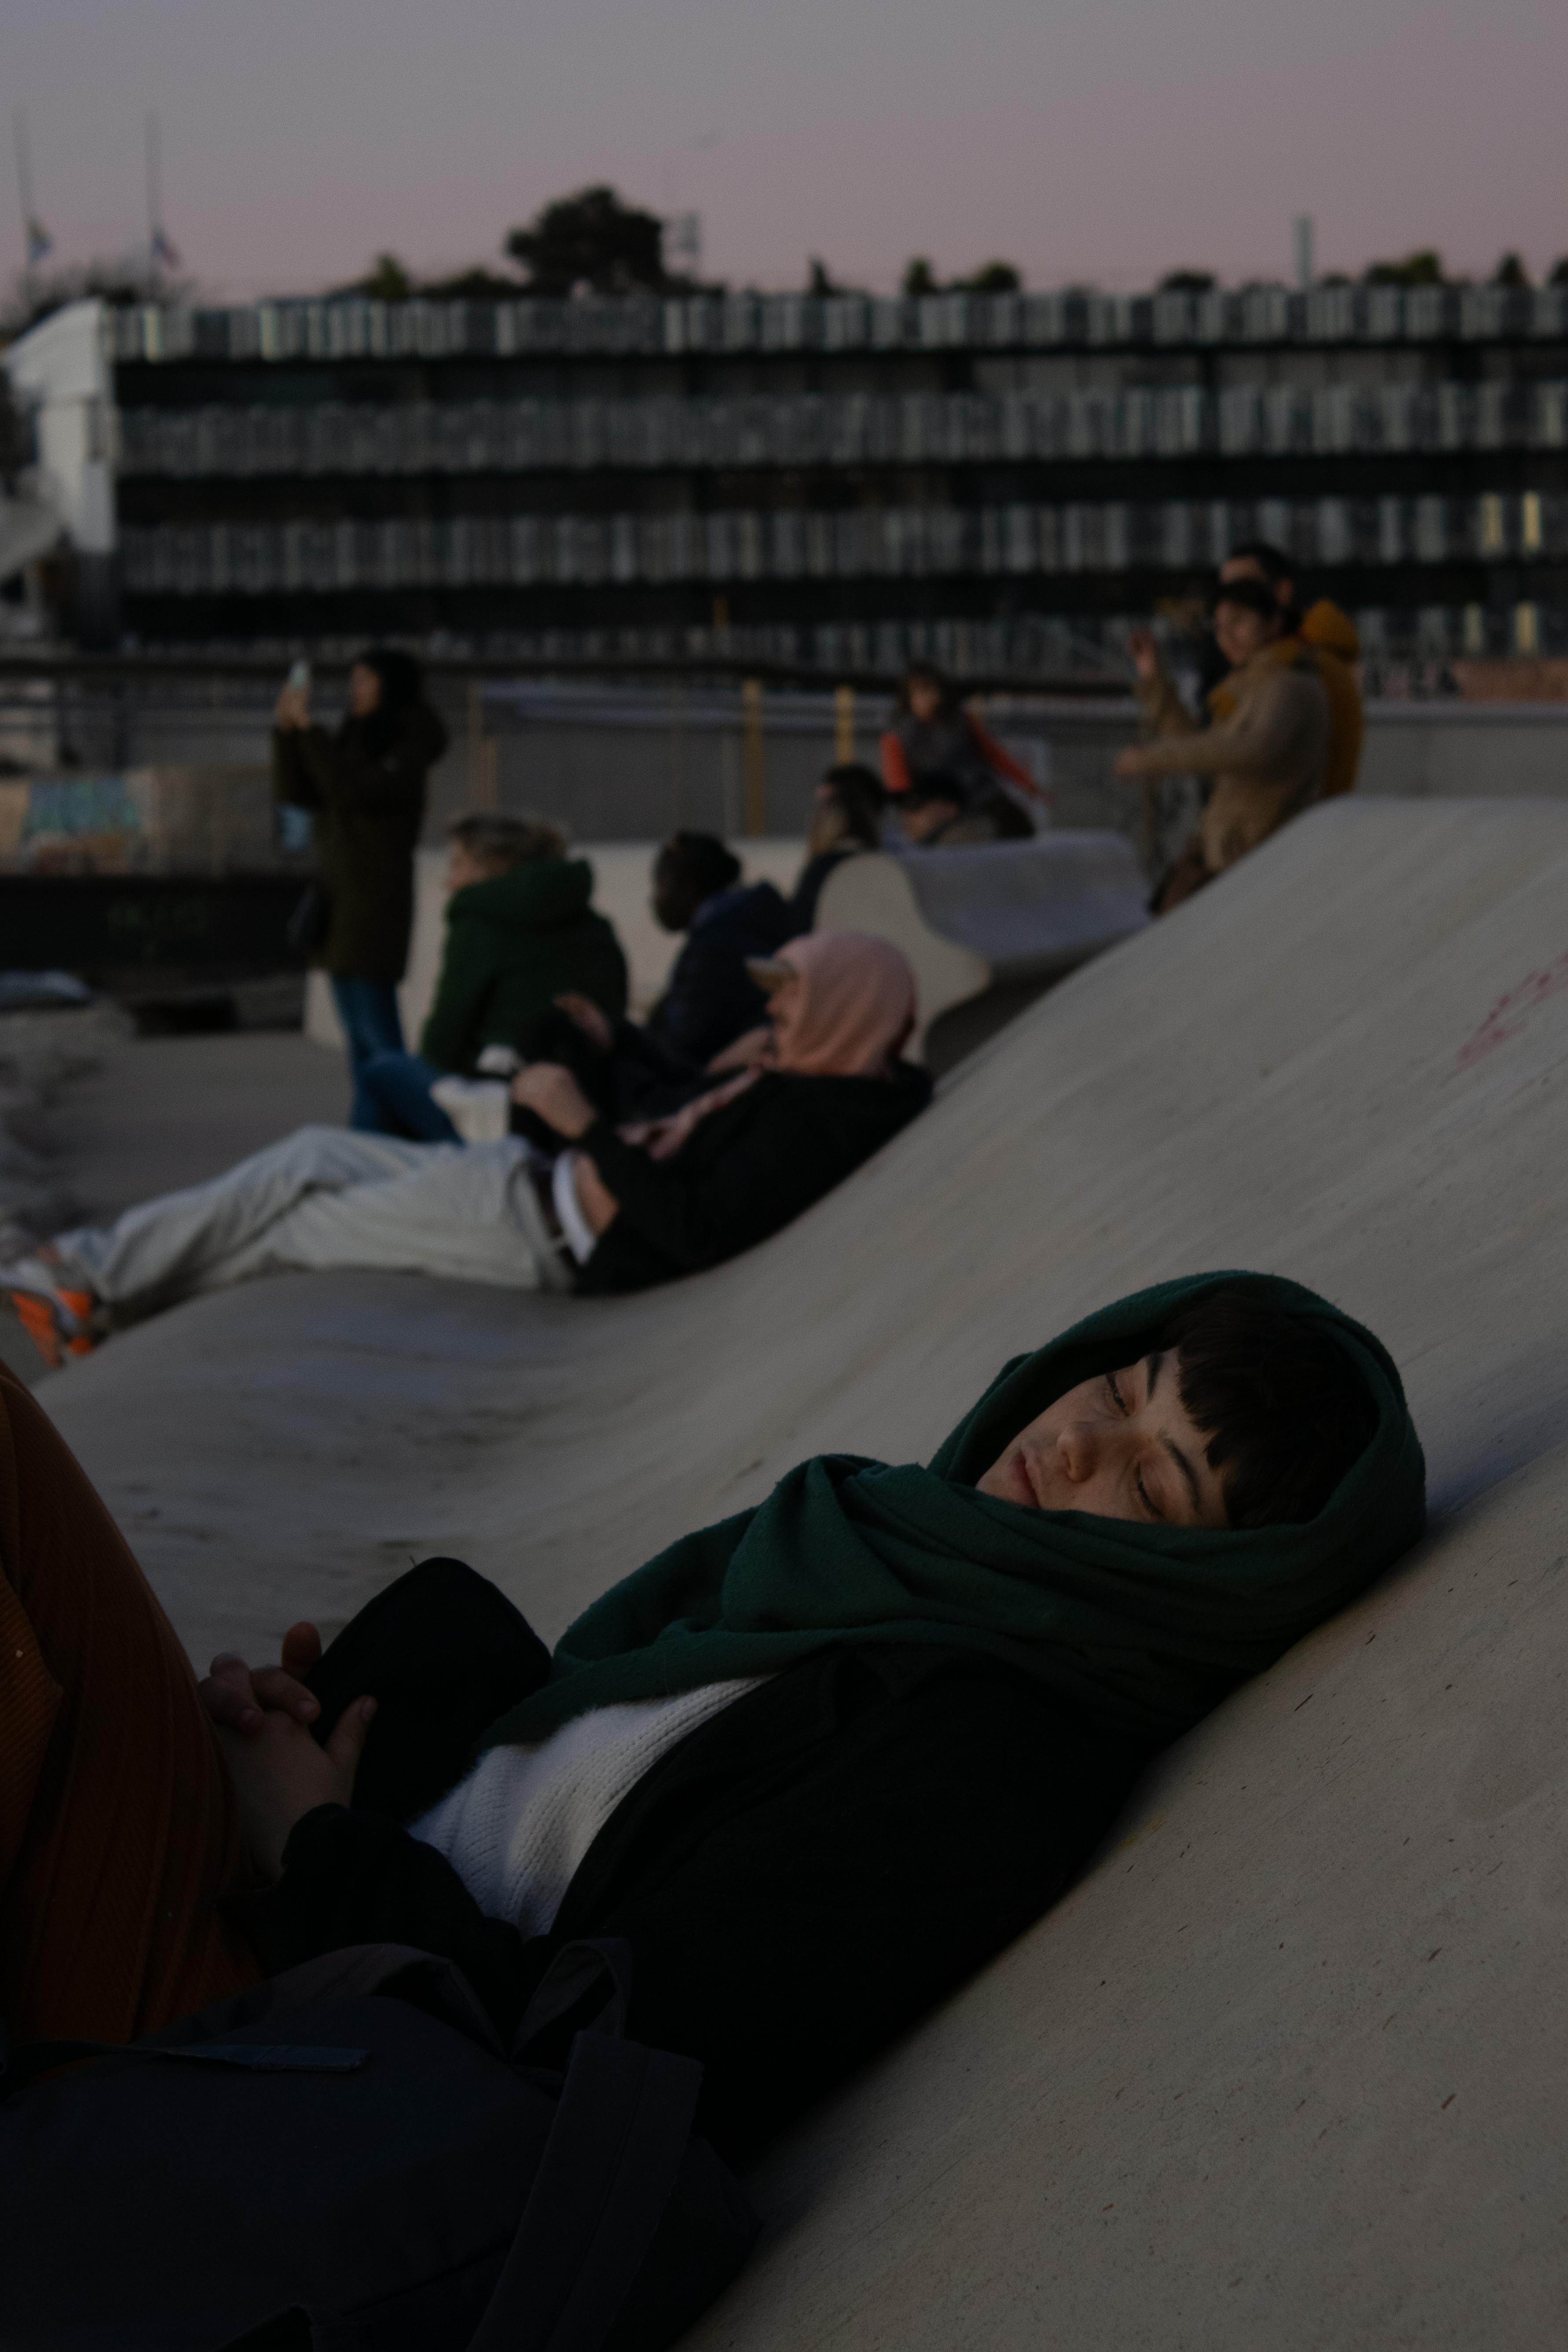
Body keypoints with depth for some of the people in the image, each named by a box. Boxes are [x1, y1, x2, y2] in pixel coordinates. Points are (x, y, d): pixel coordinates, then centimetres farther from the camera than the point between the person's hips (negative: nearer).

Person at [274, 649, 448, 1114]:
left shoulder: (408, 747, -6)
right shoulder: (351, 740, 16)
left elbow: (351, 791, -20)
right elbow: (294, 791, 13)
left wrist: (309, 730, -18)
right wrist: (287, 730, 1)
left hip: (375, 901, -8)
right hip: (338, 898, 8)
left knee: (378, 1037, -12)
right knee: (358, 1038, 10)